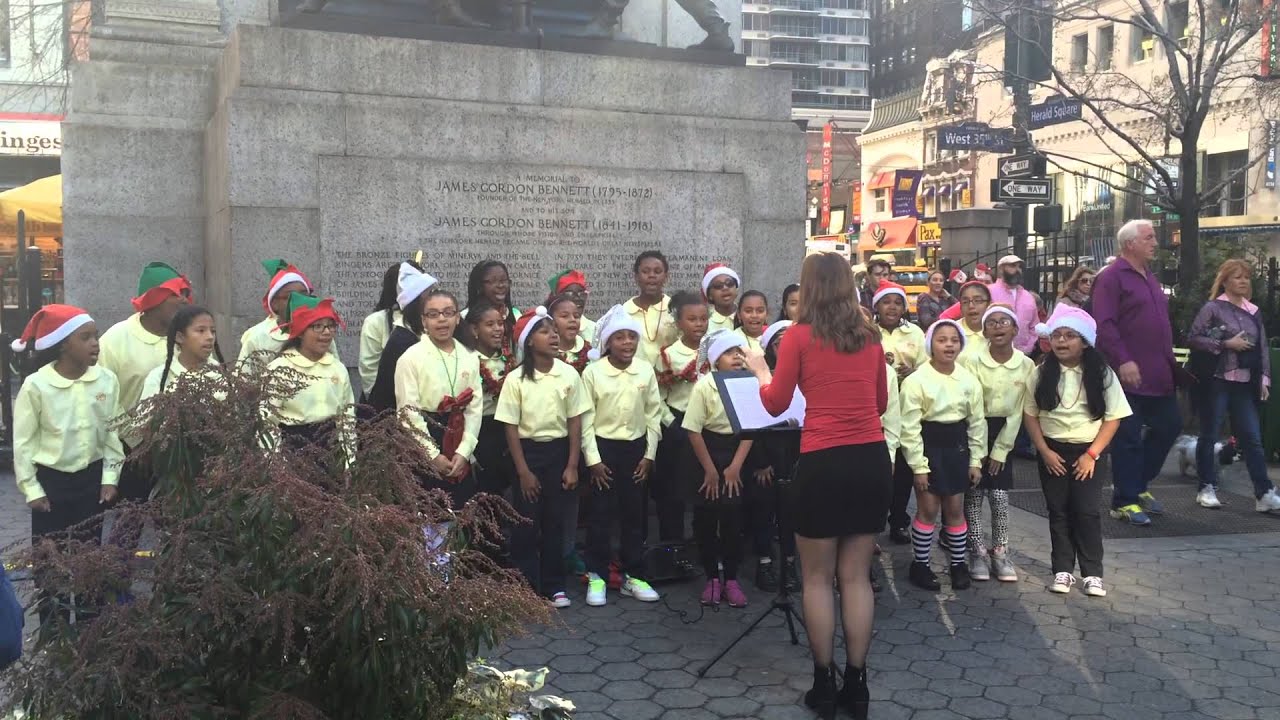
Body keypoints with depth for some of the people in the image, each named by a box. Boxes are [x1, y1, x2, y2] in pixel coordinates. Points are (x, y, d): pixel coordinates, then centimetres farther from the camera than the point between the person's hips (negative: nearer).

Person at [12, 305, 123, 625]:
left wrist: (110, 477, 1)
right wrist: (32, 489, -7)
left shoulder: (107, 380, -6)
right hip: (51, 480, -3)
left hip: (91, 477, 3)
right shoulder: (36, 385, -15)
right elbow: (23, 442, -8)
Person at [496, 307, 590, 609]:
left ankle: (554, 585, 20)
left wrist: (572, 466, -2)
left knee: (555, 521, 9)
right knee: (526, 524, 2)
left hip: (559, 450, 2)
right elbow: (511, 428, -7)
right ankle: (526, 588, 13)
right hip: (528, 451, -2)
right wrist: (523, 471, -9)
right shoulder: (516, 379, -10)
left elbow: (575, 422, 0)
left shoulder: (569, 374, -4)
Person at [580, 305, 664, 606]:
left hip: (636, 447, 3)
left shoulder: (646, 371, -1)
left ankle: (633, 575, 20)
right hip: (603, 447, -3)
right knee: (601, 514, 2)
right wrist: (593, 459, -10)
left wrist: (649, 455, 1)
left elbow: (653, 415, 4)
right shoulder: (593, 372, -9)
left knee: (634, 513, 9)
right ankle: (597, 576, 13)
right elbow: (586, 419, -7)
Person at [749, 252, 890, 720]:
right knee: (857, 576, 11)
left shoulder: (799, 335, -4)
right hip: (873, 460, 4)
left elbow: (775, 404, 4)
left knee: (818, 578, 8)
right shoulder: (870, 336, 9)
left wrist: (760, 371, 23)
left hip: (824, 463, -4)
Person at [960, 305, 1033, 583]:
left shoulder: (1026, 365, -6)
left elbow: (1017, 412, -3)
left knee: (1000, 496, 2)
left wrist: (999, 451, -4)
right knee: (974, 495, 1)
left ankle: (1000, 553, 15)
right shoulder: (972, 361, -13)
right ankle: (978, 553, 12)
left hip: (1004, 433, 2)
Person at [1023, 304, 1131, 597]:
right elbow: (1030, 414, 1)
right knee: (1059, 512, 8)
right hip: (1053, 452, 2)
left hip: (1087, 452, -1)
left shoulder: (1101, 374, -7)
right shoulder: (1041, 373, -3)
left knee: (1088, 513, -1)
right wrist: (1044, 450, -8)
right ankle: (1063, 570, 18)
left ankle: (1093, 573, 11)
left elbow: (1113, 418, -5)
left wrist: (1092, 454, -11)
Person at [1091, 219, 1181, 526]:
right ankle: (1124, 501, 7)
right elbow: (1104, 325, -19)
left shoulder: (1150, 277, 17)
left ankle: (1138, 485, 27)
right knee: (1128, 437, -2)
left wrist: (1170, 361, 18)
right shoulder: (1111, 278, -10)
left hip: (1159, 374, 9)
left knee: (1169, 427, 13)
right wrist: (1124, 361, -24)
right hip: (1130, 374, -9)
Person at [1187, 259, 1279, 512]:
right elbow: (1192, 338, -10)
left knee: (1252, 438, 1)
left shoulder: (1253, 312, 13)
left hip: (1244, 383, 5)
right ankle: (1207, 488, 12)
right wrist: (1226, 344, -15)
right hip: (1216, 381, -4)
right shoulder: (1212, 308, -3)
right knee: (1209, 435, 3)